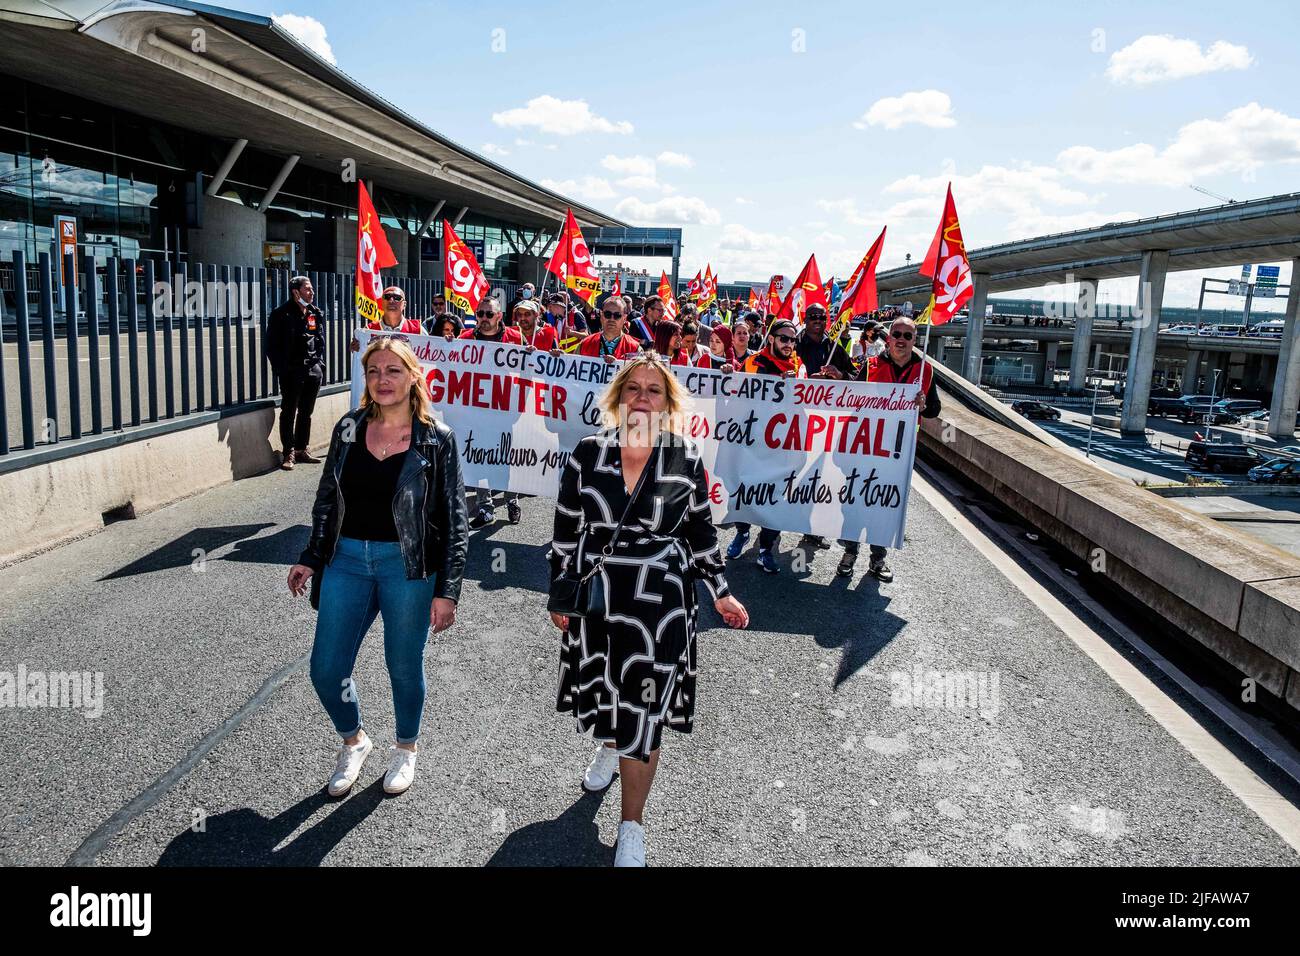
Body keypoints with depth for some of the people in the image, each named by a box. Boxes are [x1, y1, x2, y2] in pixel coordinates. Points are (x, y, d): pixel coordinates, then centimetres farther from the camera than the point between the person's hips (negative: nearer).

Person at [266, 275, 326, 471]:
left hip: (313, 370, 6)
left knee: (306, 413, 13)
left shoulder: (317, 314, 11)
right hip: (292, 372, -5)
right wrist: (280, 369, -11)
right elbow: (272, 346, -5)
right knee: (289, 413, 0)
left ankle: (301, 449, 22)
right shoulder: (281, 315, -6)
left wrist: (321, 365, 10)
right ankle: (288, 453, 5)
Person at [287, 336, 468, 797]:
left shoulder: (436, 439, -8)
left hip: (407, 565, -3)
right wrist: (310, 559, 12)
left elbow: (454, 520, -6)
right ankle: (354, 740, 36)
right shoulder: (348, 428, 2)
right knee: (326, 669, 6)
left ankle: (406, 747, 39)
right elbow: (326, 500, 13)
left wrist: (446, 591, -10)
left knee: (404, 667, 11)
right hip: (347, 560, 3)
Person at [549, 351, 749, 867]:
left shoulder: (687, 459, -4)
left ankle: (632, 827, 19)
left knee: (642, 710, 0)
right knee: (601, 689, 20)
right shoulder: (588, 453, -3)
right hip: (594, 596, 2)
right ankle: (609, 748, 57)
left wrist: (720, 593, 5)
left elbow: (700, 532, 4)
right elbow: (565, 531, 3)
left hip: (659, 600, -2)